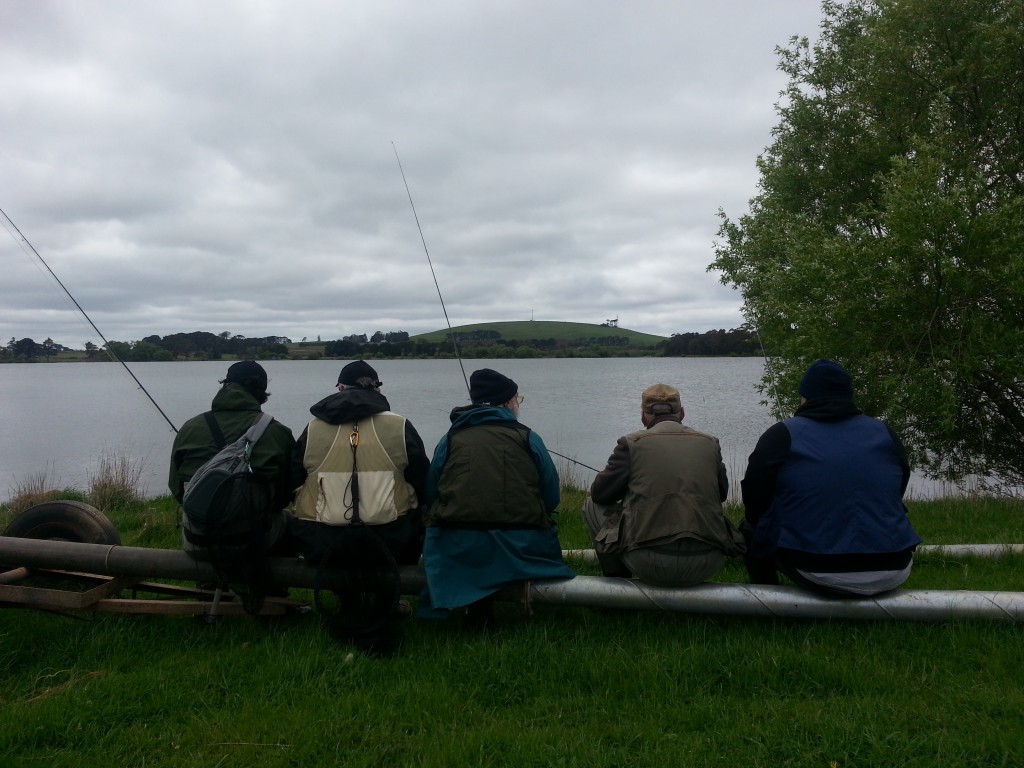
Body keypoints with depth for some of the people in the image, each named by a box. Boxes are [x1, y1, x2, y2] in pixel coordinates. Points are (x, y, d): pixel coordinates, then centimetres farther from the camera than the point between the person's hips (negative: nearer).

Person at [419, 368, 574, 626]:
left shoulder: (450, 439, 8)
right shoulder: (528, 438, 4)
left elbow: (430, 495, 8)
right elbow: (551, 498, 3)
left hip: (458, 549, 2)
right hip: (520, 546, -1)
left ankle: (478, 609, 12)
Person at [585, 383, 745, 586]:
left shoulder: (631, 443, 1)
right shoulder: (710, 443, 10)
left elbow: (599, 493, 8)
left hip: (649, 564, -3)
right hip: (705, 565, 4)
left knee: (593, 506, 21)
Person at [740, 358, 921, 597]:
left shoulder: (782, 435, -2)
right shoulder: (885, 432, 9)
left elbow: (753, 501, 1)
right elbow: (896, 497, 18)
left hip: (817, 576, -3)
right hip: (891, 572, 4)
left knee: (751, 527, 22)